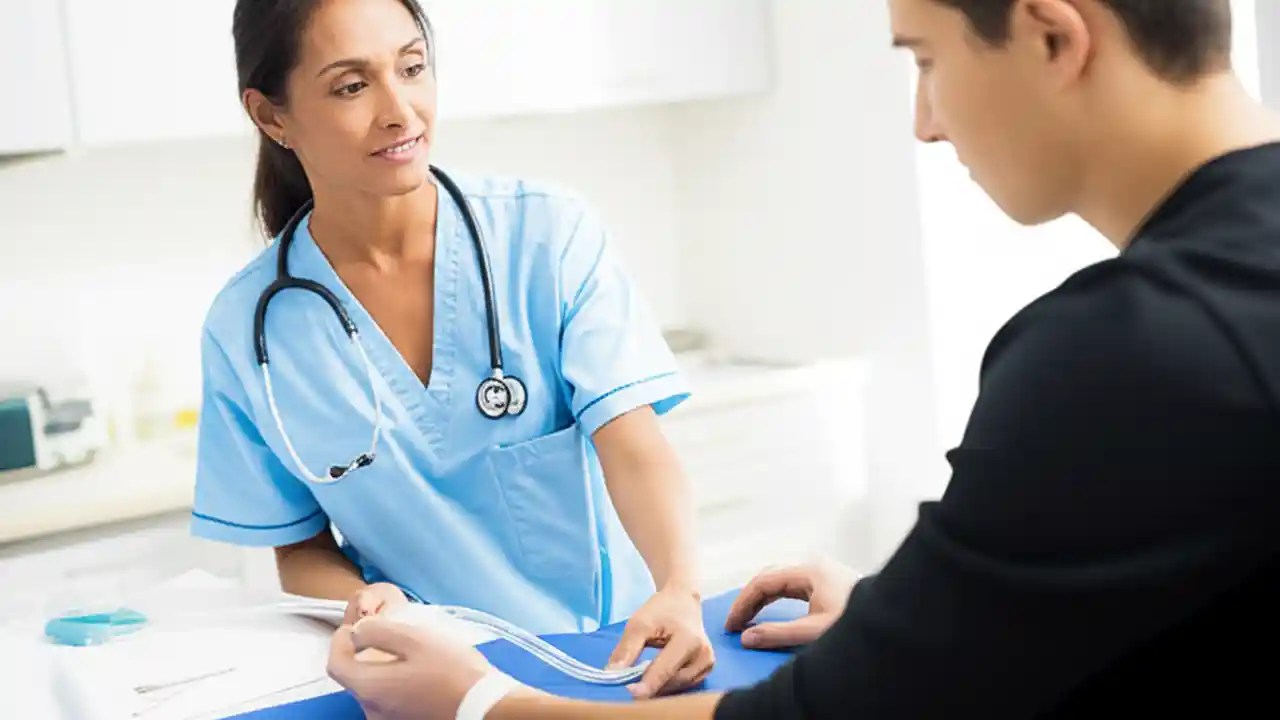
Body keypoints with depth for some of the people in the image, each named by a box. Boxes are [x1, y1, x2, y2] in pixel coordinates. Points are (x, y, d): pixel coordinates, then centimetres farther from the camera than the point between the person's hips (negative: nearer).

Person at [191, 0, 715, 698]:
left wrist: (680, 590, -31)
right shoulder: (247, 328, -2)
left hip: (613, 653, -1)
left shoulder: (550, 231, -5)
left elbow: (633, 443, -13)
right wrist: (364, 602, -15)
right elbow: (301, 552, 7)